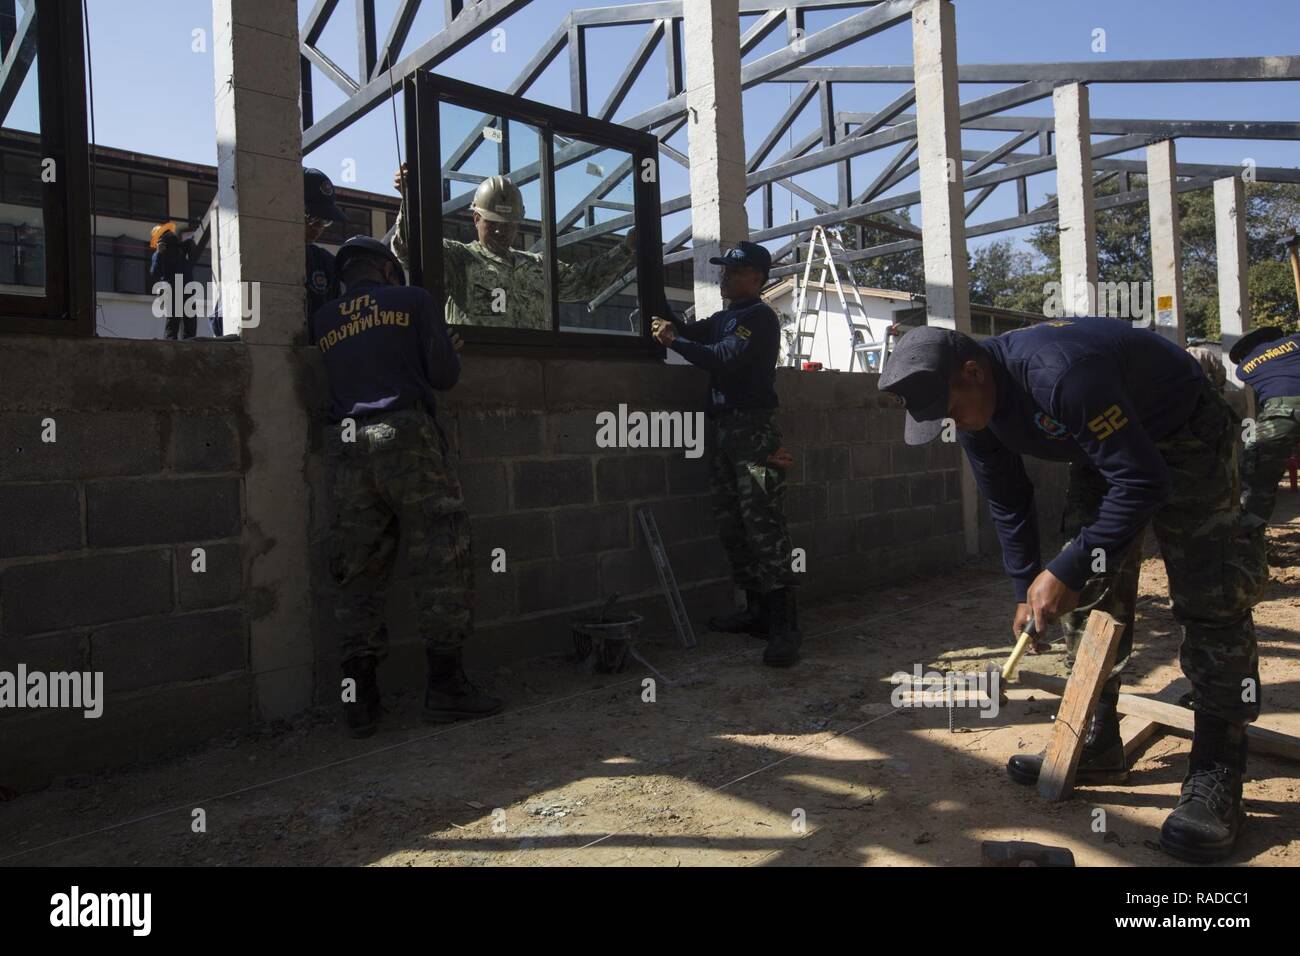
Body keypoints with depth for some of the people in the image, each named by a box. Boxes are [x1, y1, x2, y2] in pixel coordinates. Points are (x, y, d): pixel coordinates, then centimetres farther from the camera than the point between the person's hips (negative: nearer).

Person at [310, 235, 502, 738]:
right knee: (440, 562, 1)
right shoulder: (412, 300, 8)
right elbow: (444, 375, 2)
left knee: (359, 573, 7)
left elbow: (331, 381, 16)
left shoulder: (321, 319, 18)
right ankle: (445, 687, 2)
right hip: (408, 440, -4)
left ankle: (360, 699, 8)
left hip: (347, 448, 4)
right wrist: (449, 353, 24)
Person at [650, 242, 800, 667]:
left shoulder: (760, 317, -5)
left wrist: (674, 341, -9)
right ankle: (756, 610, 16)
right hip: (724, 431, 9)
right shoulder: (723, 318, 24)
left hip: (753, 432, -9)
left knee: (764, 527, -14)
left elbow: (721, 358, -16)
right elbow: (692, 331, 14)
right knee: (731, 527, 9)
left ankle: (784, 626, -15)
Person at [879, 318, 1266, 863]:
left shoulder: (1060, 374, -40)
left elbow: (1144, 482, -36)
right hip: (1101, 449, 8)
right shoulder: (975, 410, -13)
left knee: (1209, 598, -15)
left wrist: (1065, 571, -33)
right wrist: (1028, 588, 2)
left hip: (1183, 436, -7)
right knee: (1090, 593, 3)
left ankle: (1216, 776, -8)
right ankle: (1097, 743, 13)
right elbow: (1008, 504, 1)